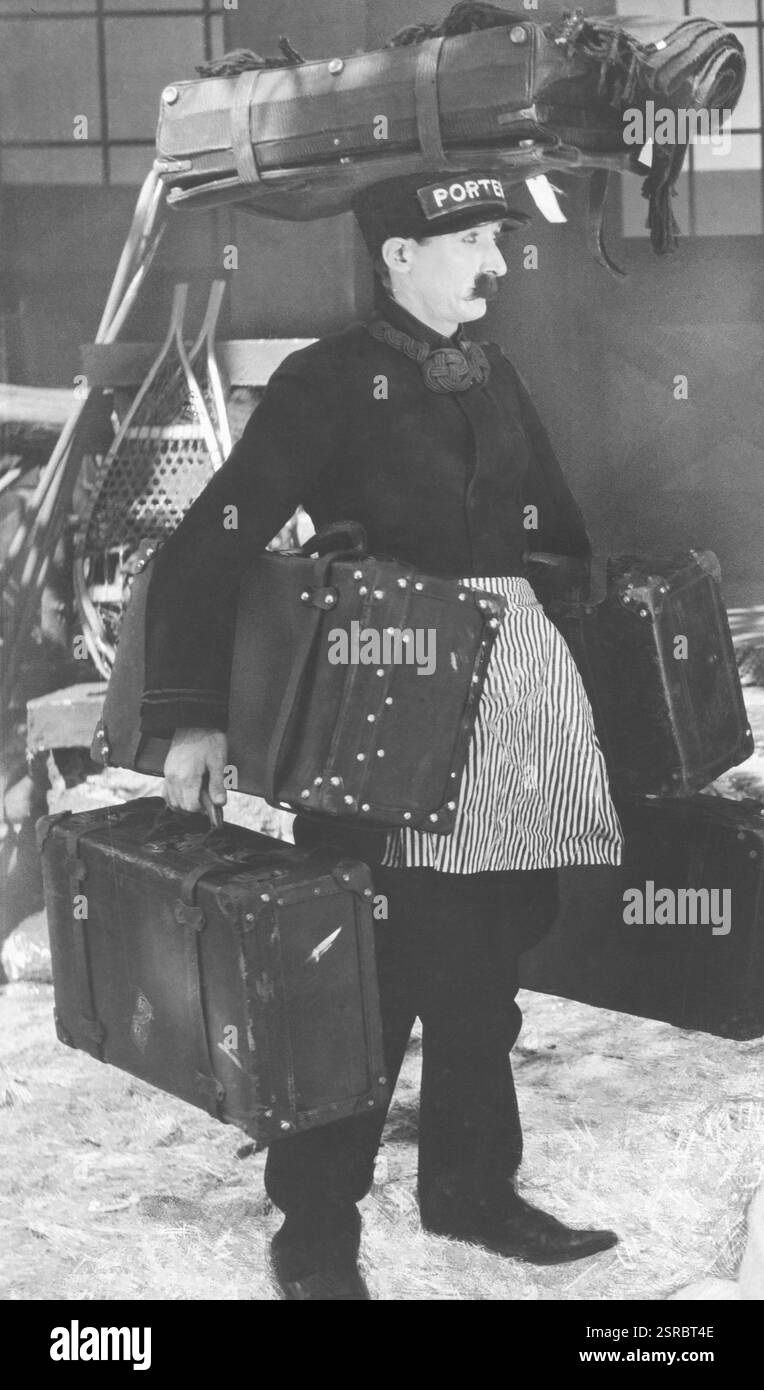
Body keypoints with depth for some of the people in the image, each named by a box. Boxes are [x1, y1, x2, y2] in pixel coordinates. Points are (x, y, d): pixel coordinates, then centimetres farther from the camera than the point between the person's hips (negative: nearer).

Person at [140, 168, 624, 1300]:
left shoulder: (495, 378, 14)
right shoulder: (332, 380, -7)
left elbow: (566, 533, 21)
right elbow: (211, 546, -13)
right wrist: (193, 714, -21)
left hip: (516, 687, 7)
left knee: (489, 955, 15)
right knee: (378, 967, -4)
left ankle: (472, 1187, 31)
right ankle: (317, 1237, 11)